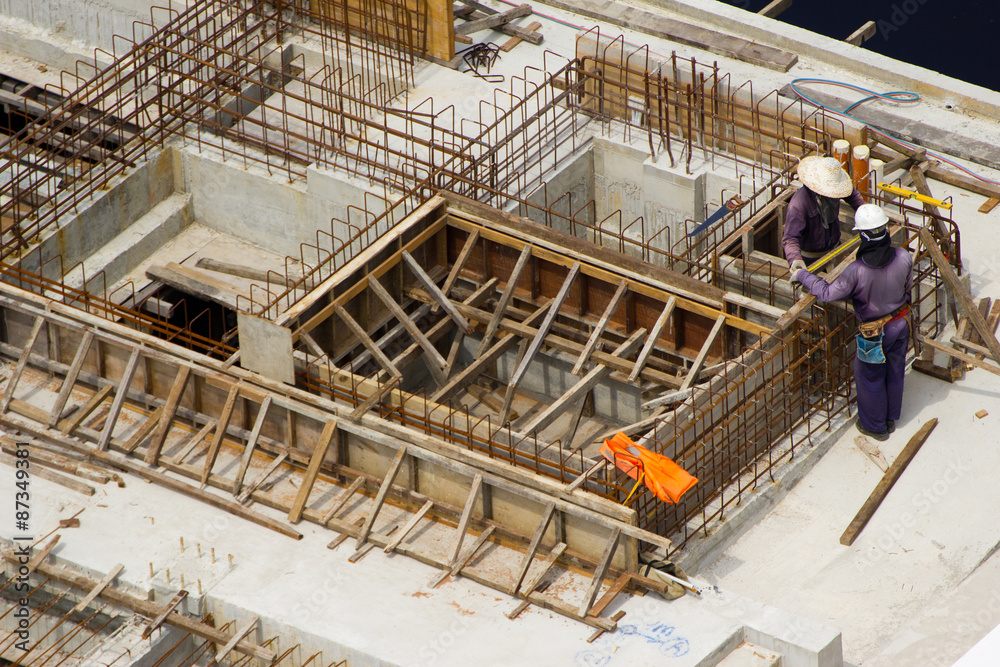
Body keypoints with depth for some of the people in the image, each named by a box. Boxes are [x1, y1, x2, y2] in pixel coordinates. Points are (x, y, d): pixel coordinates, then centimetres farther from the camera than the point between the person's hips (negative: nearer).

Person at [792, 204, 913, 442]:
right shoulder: (903, 257, -24)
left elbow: (829, 293, -21)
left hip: (876, 332, -4)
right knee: (894, 372, 26)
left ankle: (875, 425, 39)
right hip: (902, 322, 4)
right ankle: (891, 418, 47)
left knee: (870, 377, 21)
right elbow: (908, 286, -3)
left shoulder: (856, 271, -35)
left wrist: (804, 276, -7)